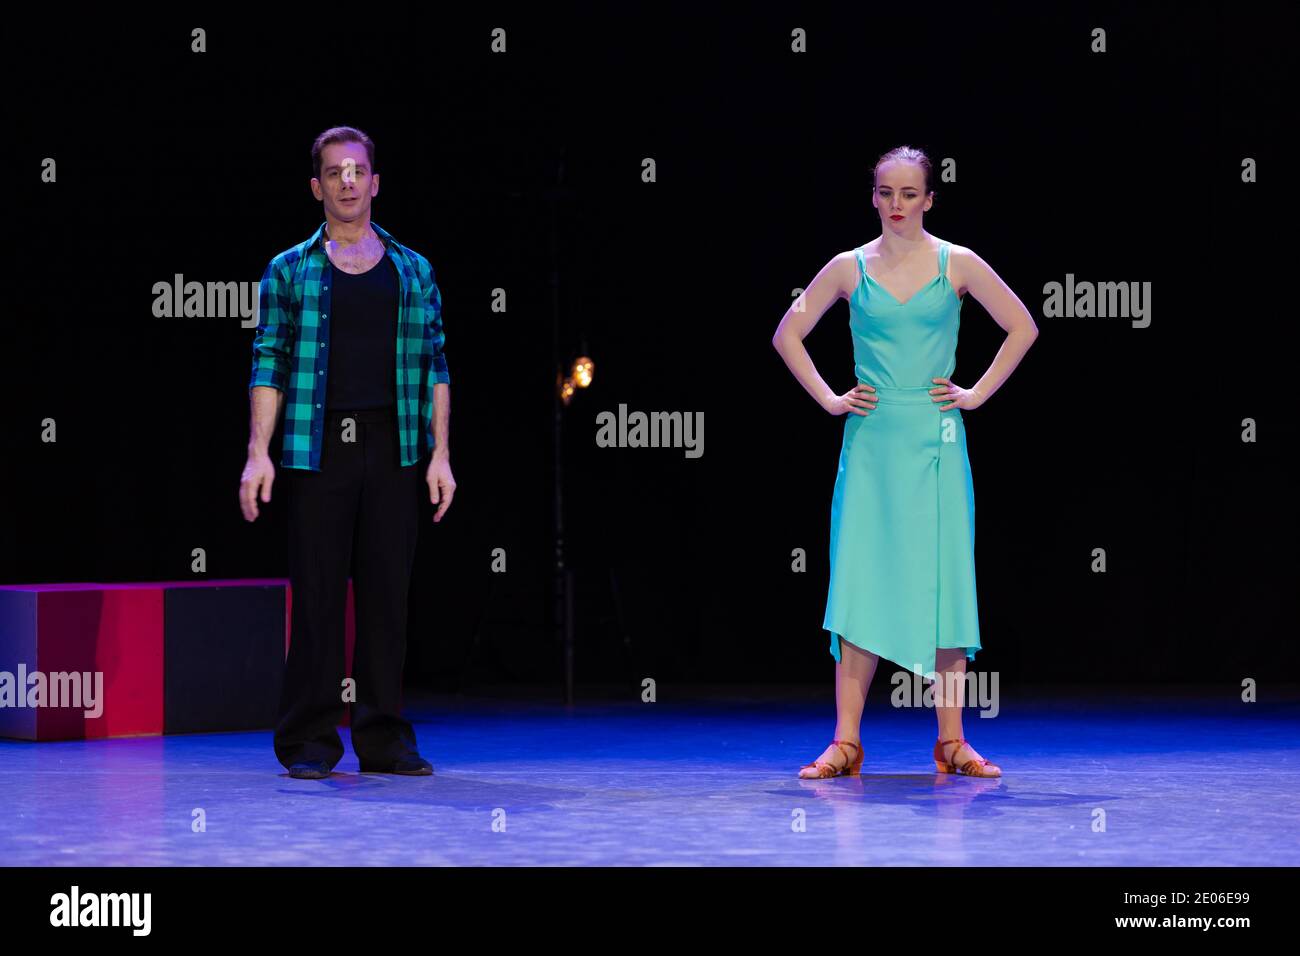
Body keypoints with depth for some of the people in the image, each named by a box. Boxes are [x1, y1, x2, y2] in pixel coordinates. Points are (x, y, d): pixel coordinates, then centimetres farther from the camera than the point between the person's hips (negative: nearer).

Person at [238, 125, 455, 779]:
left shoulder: (414, 272, 13)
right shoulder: (290, 272, 8)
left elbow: (434, 368, 11)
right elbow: (269, 363, 3)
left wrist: (440, 455, 4)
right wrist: (258, 454, -6)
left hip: (393, 451, 2)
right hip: (317, 449, -2)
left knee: (387, 591, 2)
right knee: (316, 591, -3)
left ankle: (384, 738, 8)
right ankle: (309, 741, 2)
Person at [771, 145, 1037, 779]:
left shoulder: (957, 265, 3)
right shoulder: (849, 268, 5)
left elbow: (1022, 328, 9)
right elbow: (788, 334, 13)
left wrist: (978, 393, 3)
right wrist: (828, 399, 4)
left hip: (934, 441, 0)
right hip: (872, 440, 0)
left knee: (942, 582, -1)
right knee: (861, 583, -3)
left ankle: (951, 741, 5)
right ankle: (846, 742, -3)